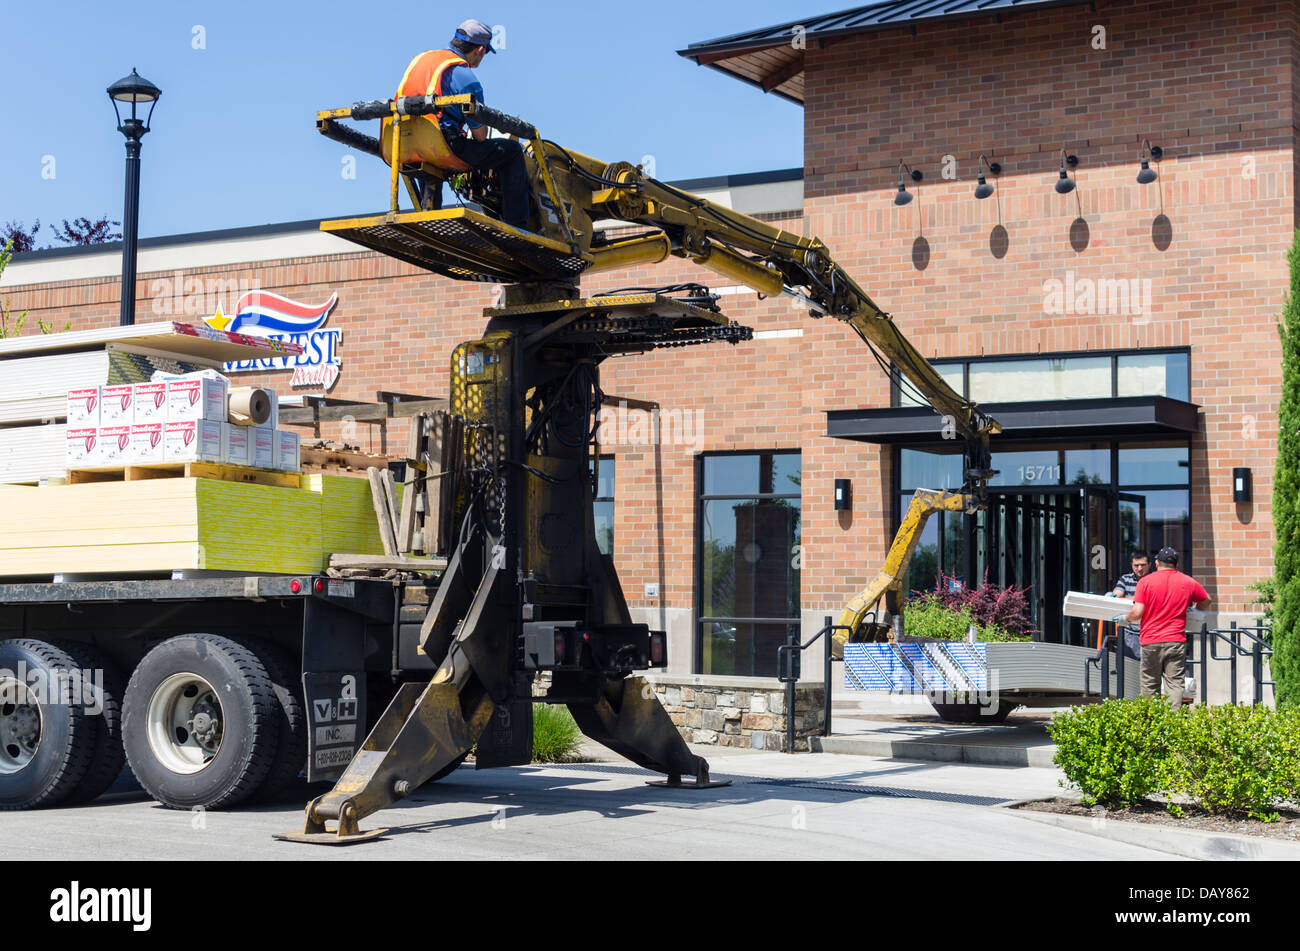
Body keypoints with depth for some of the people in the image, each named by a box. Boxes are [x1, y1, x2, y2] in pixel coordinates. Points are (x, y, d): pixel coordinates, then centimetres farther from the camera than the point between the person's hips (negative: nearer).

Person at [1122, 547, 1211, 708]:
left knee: (1149, 686, 8)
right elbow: (1206, 601, 24)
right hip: (1176, 640, 1)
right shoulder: (1188, 582, 7)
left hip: (1151, 641, -1)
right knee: (1175, 684, 0)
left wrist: (1125, 618, 11)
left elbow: (1137, 613, -9)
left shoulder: (1145, 582, -2)